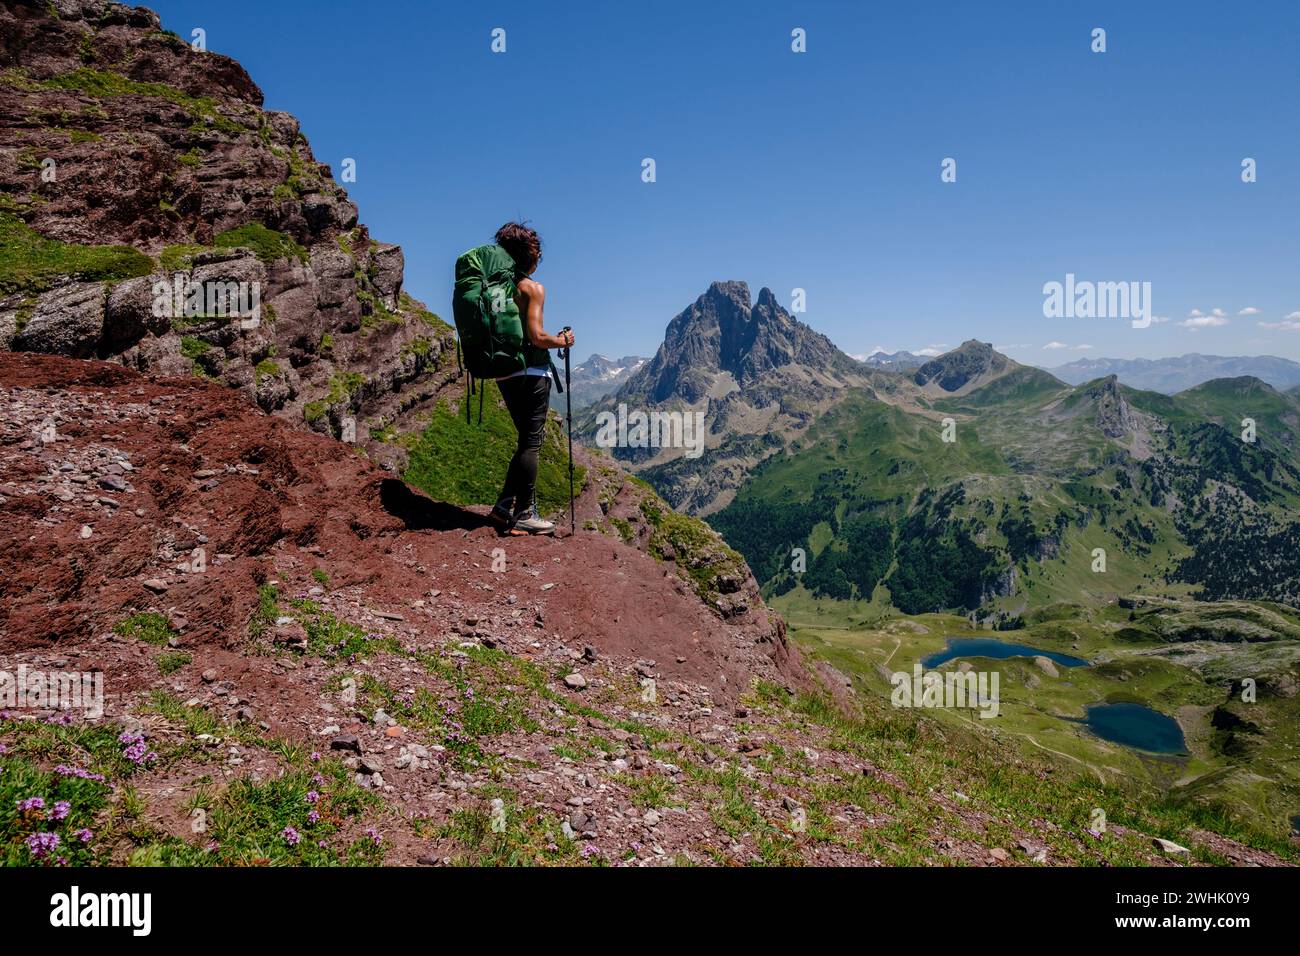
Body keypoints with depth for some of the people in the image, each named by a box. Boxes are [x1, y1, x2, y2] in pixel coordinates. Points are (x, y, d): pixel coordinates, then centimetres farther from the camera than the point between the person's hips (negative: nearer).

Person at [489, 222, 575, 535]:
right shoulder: (533, 288, -10)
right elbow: (536, 336, -18)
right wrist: (561, 342, 0)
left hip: (504, 373, 7)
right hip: (531, 372, -7)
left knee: (527, 439, 18)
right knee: (532, 442, -1)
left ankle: (505, 504, 15)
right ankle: (524, 513, 0)